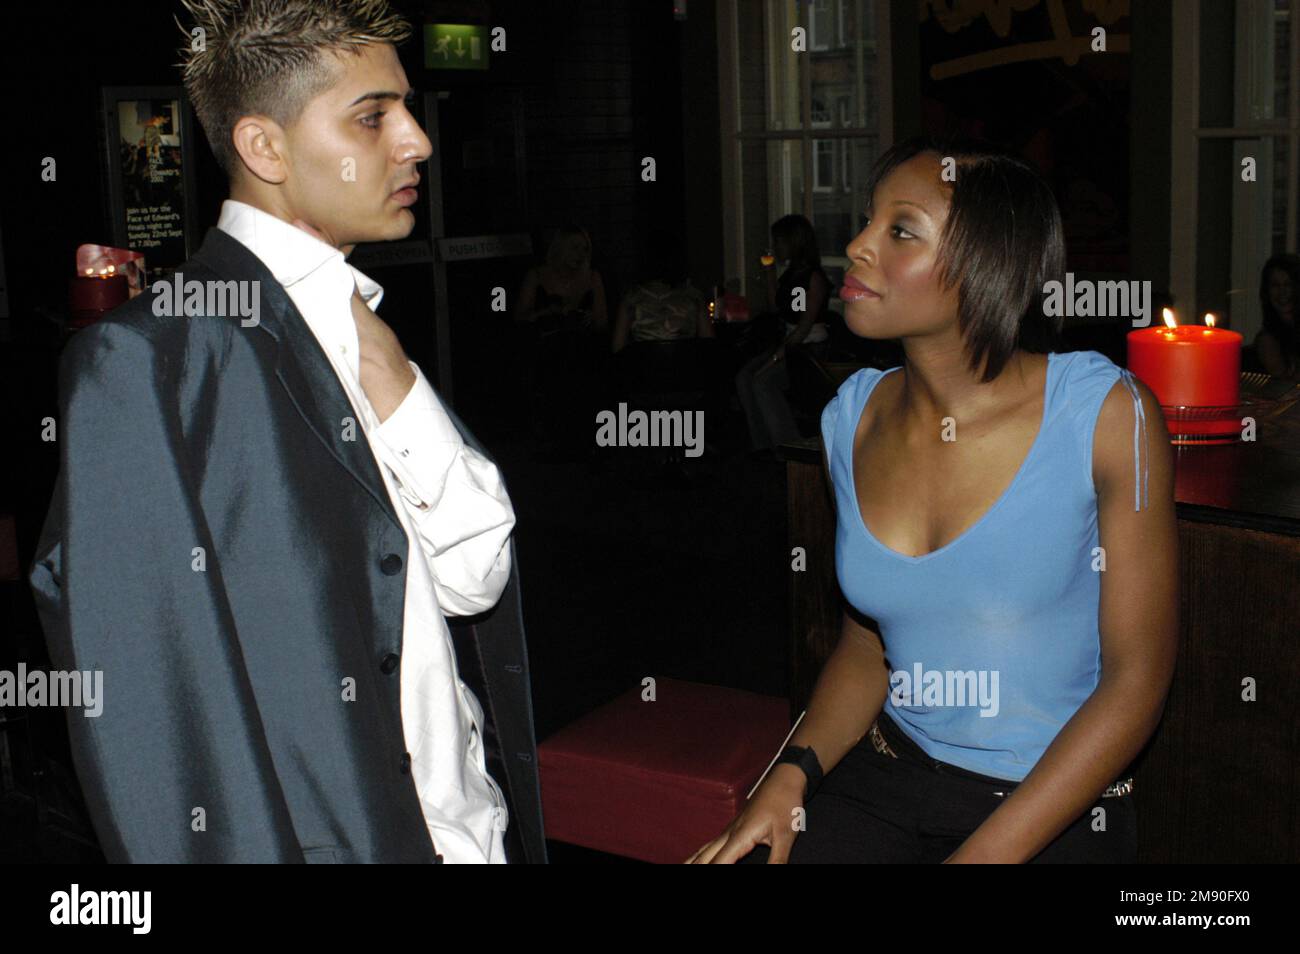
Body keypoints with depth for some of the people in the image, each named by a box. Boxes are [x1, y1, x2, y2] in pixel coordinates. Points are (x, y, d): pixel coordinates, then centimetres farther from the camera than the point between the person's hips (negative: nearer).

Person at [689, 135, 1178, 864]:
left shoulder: (1107, 413, -12)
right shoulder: (853, 419, 2)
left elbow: (1137, 678, -11)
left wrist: (979, 855, -16)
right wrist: (792, 775, -7)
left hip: (1055, 811, -3)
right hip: (886, 778, 3)